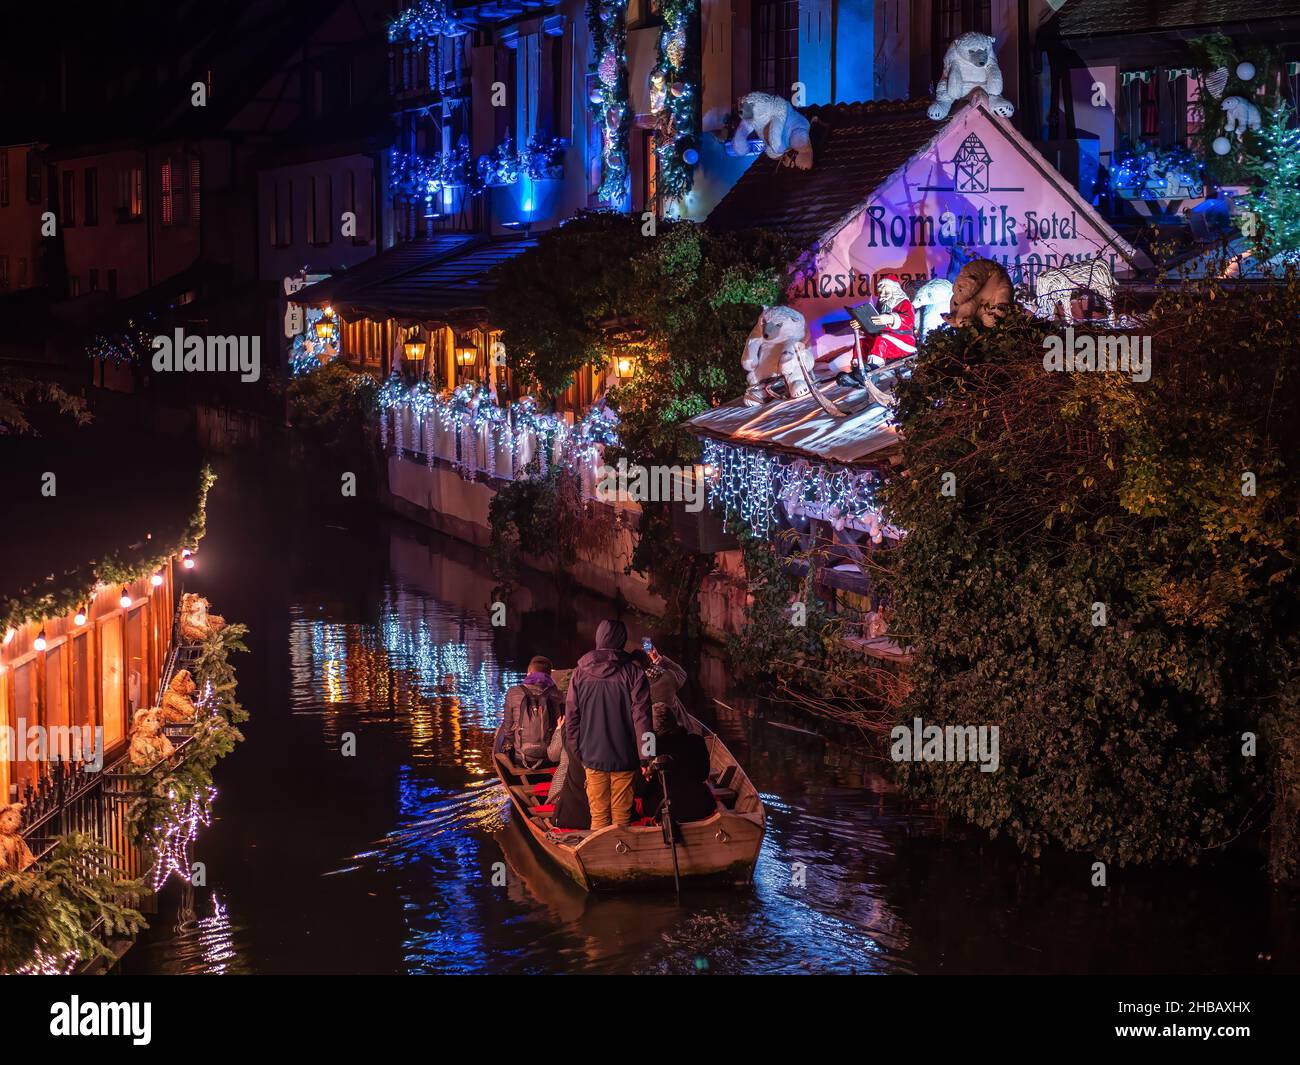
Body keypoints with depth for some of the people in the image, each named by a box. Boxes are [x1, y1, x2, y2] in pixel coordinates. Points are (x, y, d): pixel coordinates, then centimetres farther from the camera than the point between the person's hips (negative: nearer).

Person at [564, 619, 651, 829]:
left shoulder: (581, 673, 1)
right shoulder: (633, 673, -7)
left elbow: (571, 717, 4)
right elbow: (641, 717, -10)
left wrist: (578, 753, 12)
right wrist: (646, 757, -7)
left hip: (593, 757, 2)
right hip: (624, 757, -2)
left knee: (598, 817, 8)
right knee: (621, 815, 5)